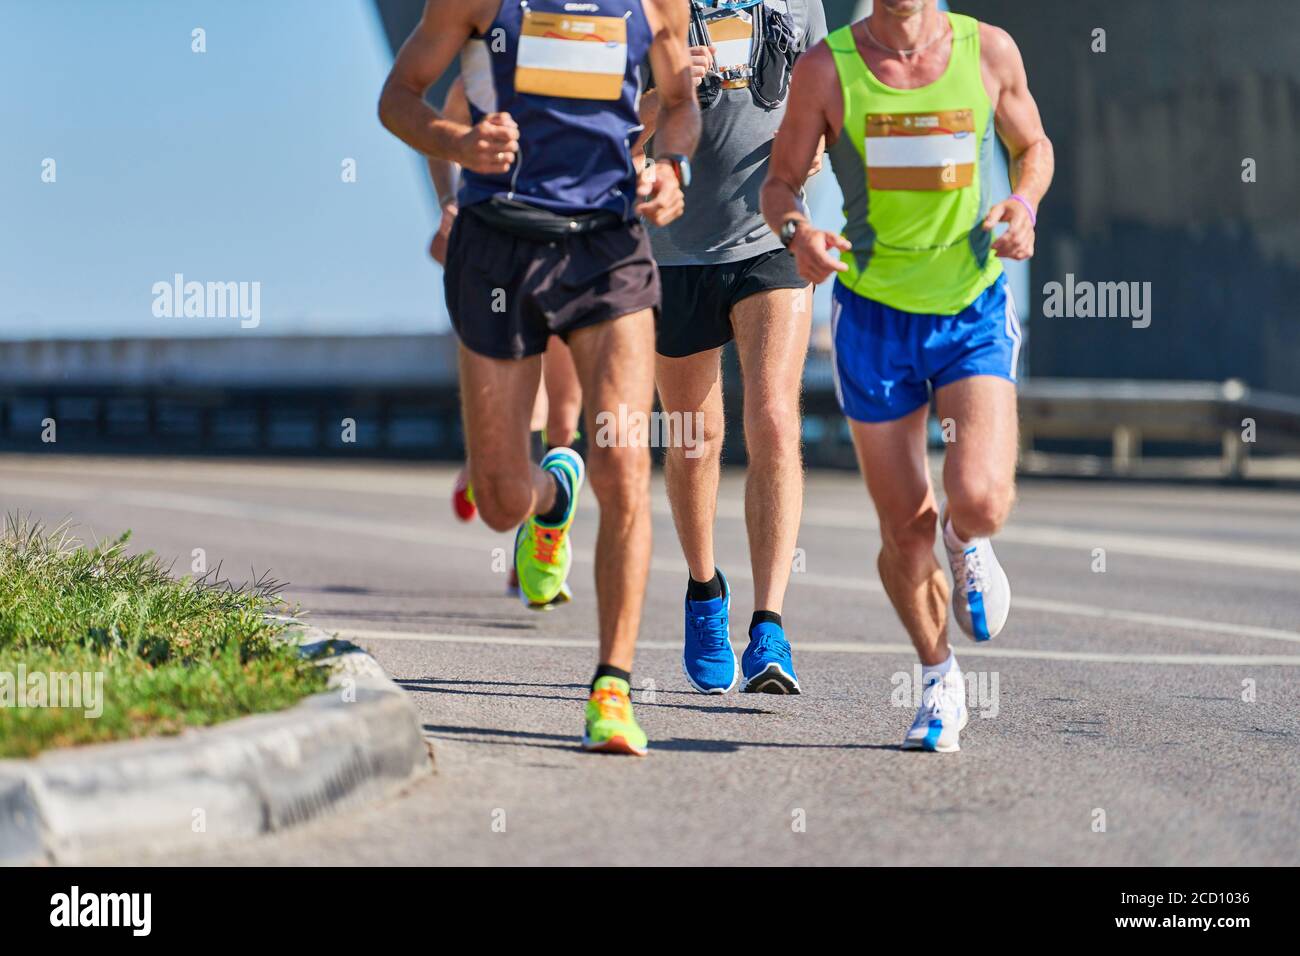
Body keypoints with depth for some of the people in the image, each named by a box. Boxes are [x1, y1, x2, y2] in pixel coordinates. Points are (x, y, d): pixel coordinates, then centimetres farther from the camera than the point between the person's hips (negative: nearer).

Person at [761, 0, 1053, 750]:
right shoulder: (828, 68, -5)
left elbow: (1033, 145, 14)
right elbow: (781, 183, 2)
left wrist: (1025, 203, -8)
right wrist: (797, 231, -21)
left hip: (976, 312, 0)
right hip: (875, 314, 0)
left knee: (980, 501, -21)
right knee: (906, 533, 2)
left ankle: (967, 544, 18)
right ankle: (940, 679, 29)